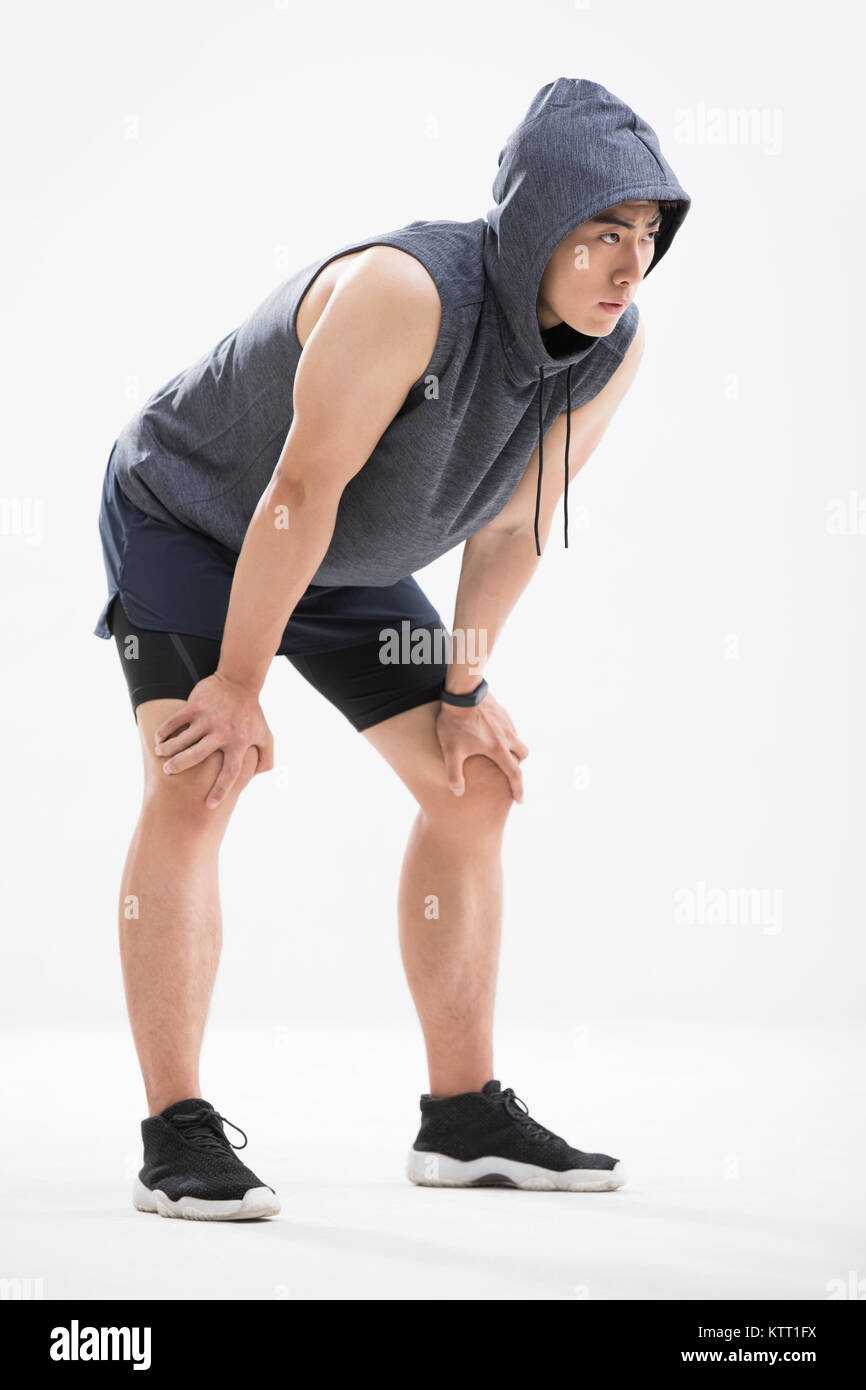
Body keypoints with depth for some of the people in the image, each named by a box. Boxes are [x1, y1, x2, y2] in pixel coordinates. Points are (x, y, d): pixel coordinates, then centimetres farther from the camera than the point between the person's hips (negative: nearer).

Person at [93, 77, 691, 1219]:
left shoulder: (612, 350, -16)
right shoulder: (406, 291, -38)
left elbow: (515, 519, -3)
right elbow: (301, 490, -32)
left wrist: (462, 687, 2)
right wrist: (240, 688, -25)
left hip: (346, 562, 7)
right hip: (191, 518, -7)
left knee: (475, 785, 3)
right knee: (193, 786, -22)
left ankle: (464, 1114, 9)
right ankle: (177, 1135, -18)